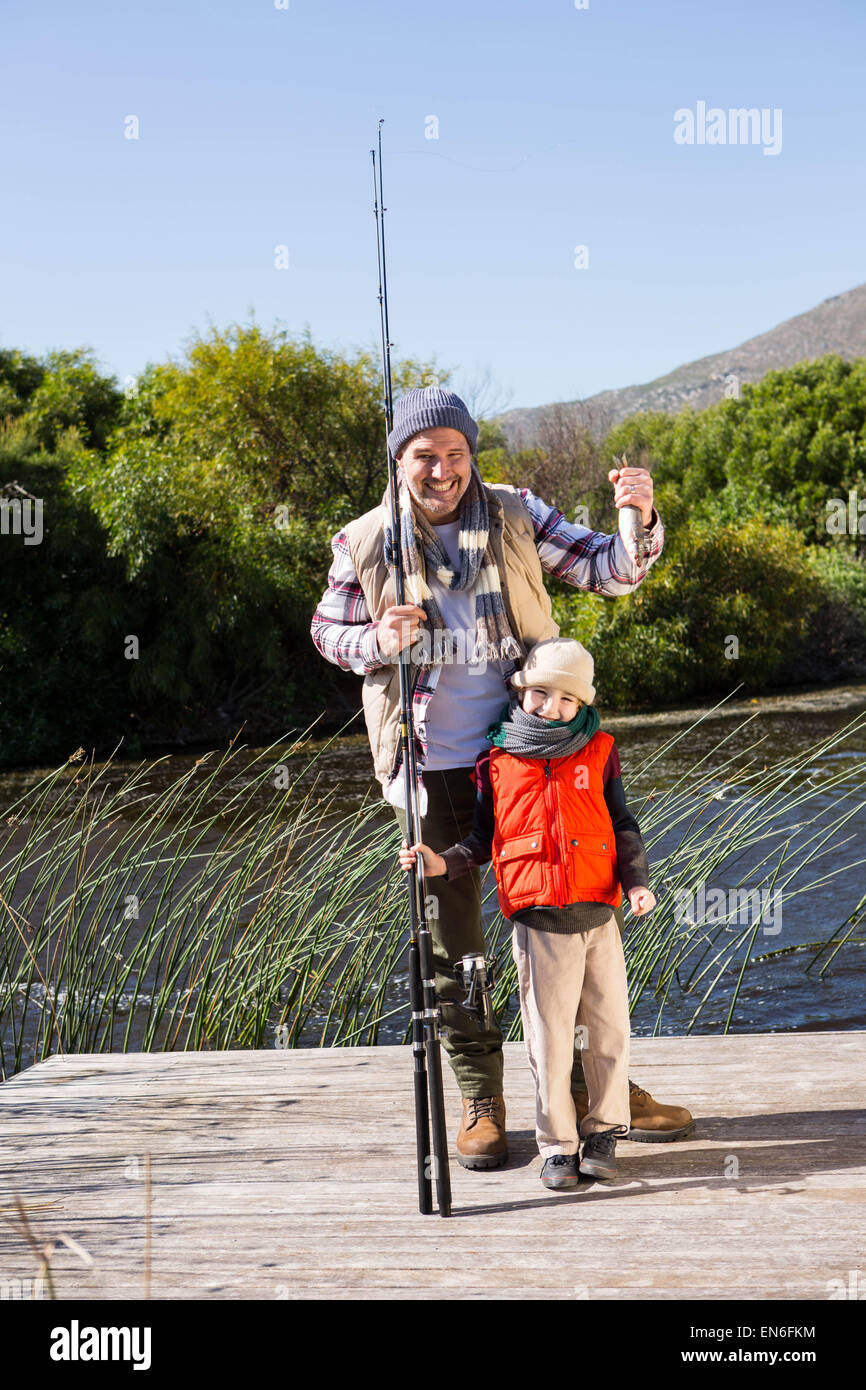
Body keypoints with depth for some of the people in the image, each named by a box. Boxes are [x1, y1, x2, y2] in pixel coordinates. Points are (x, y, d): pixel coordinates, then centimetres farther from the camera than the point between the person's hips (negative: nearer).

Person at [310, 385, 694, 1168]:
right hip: (433, 772, -1)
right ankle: (481, 1103, 19)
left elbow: (607, 571, -1)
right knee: (452, 945, 5)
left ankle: (593, 1082, 22)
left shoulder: (516, 517, 1)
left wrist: (640, 522, -21)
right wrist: (379, 641, -13)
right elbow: (328, 634, 9)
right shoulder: (365, 544, -1)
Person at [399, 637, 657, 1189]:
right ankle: (559, 1145, 15)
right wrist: (442, 864, -4)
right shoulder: (497, 762, 3)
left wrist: (637, 882, -5)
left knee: (608, 1029, 7)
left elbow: (623, 826, 9)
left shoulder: (598, 753, 5)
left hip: (599, 916, 1)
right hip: (538, 923, -1)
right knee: (549, 1038, 2)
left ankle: (604, 1132, 24)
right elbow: (484, 839, 11)